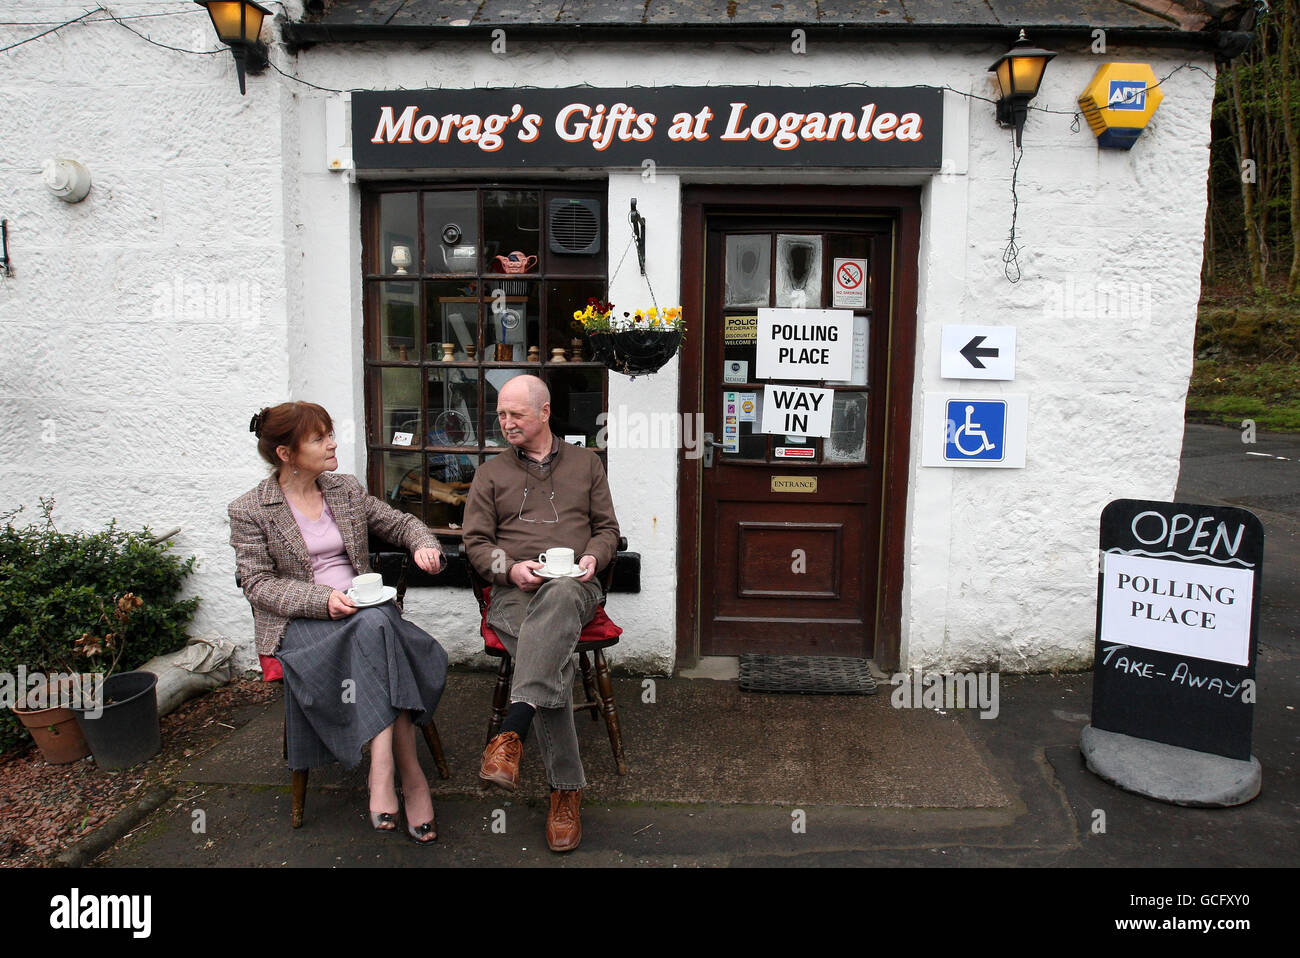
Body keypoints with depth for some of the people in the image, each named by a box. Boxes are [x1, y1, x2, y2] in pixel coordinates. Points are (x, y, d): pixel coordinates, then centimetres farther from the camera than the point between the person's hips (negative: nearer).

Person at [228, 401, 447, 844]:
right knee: (377, 627, -34)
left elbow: (400, 523, 20)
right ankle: (410, 774, -33)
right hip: (297, 621, -4)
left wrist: (424, 545, -5)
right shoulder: (249, 511, 0)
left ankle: (382, 770, -32)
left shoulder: (347, 490, 13)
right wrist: (322, 599, -20)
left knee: (377, 626, -34)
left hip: (364, 607, 4)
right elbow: (258, 583, -4)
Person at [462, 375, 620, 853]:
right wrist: (510, 567, -9)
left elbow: (607, 528, 19)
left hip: (574, 586, 0)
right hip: (513, 592, 0)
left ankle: (512, 731, -51)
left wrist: (593, 557, -4)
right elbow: (476, 542, 12)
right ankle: (566, 788, -27)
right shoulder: (490, 473, 18)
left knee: (559, 595, -42)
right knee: (554, 661, -33)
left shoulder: (585, 463, 20)